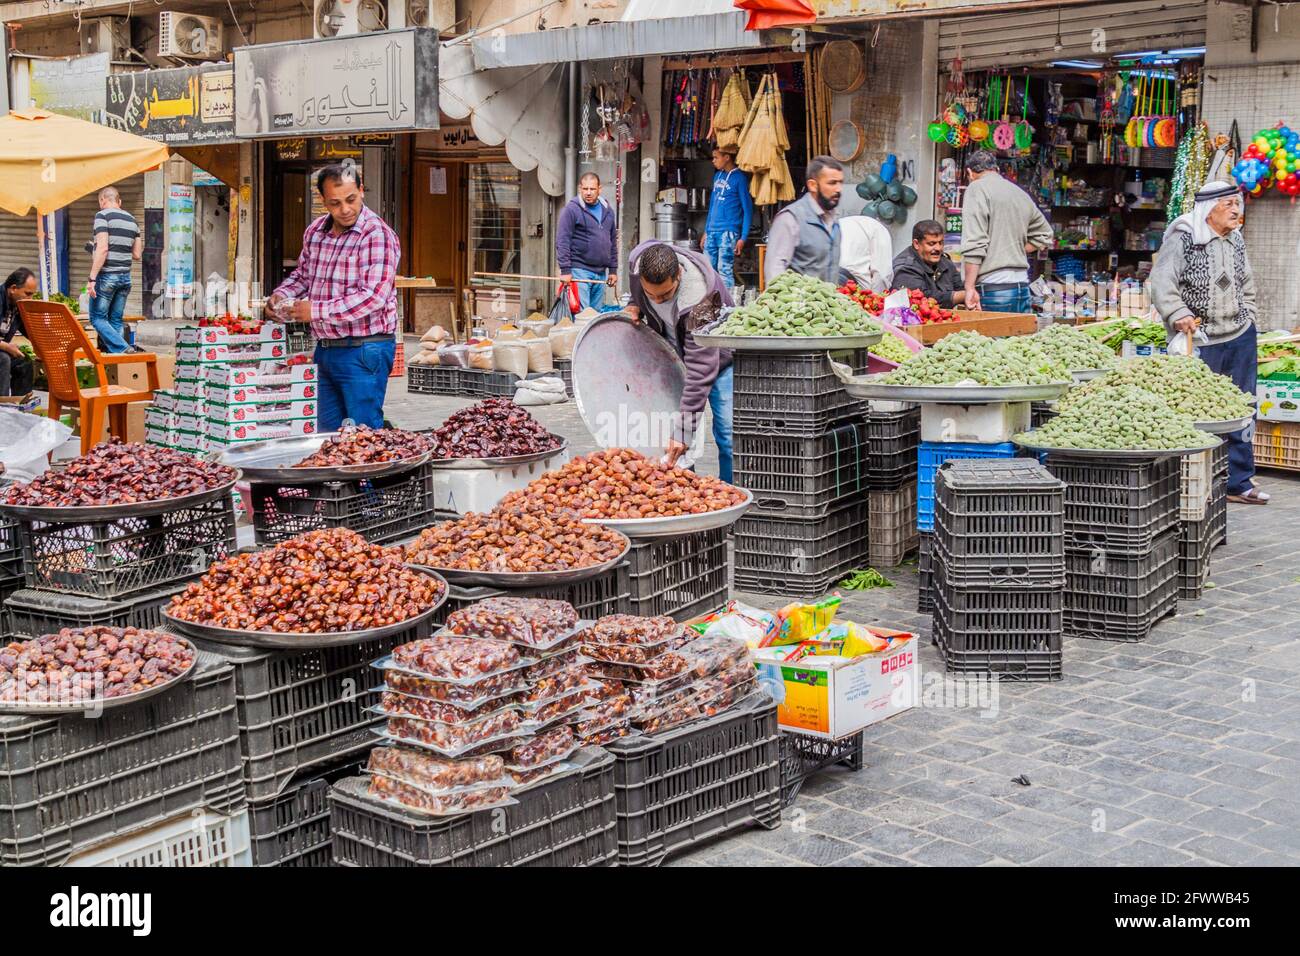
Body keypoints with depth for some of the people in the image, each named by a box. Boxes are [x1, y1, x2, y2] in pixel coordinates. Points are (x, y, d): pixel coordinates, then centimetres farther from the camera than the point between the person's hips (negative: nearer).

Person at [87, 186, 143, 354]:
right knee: (116, 320, 9)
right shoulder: (132, 220, 13)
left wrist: (92, 278, -16)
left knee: (97, 317, 0)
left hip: (107, 275, -7)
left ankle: (124, 349, -14)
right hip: (125, 277, 7)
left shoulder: (103, 216, -7)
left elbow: (103, 248, -17)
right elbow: (136, 254, 13)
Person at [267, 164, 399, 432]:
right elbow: (302, 275, 26)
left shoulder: (377, 236, -15)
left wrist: (316, 310, -22)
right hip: (325, 349, 8)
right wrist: (281, 295, 4)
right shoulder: (315, 232, 9)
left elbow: (374, 297, -24)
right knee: (327, 433, 14)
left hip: (363, 352, -8)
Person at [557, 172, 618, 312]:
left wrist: (613, 270, 15)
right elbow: (562, 241, -9)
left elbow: (613, 242, 20)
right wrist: (565, 270, -15)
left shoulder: (607, 210, 13)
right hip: (579, 270, -6)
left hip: (601, 273, 6)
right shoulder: (572, 209, -5)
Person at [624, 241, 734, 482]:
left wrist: (683, 429, -40)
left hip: (717, 358, -5)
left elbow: (700, 367, -39)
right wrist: (635, 307, -16)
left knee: (728, 433, -11)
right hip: (673, 355, 5)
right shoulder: (636, 263, -22)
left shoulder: (701, 297, -39)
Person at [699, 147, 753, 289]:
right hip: (712, 232, 7)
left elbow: (747, 209, -7)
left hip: (728, 232, -7)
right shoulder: (718, 175, 16)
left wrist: (743, 238, -12)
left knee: (724, 270, -11)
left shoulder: (740, 178, -5)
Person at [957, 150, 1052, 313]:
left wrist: (969, 287, -14)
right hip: (1022, 286, 7)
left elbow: (974, 244, -14)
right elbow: (1044, 235, 31)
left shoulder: (977, 188, -3)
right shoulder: (1021, 193, 18)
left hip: (992, 288, -7)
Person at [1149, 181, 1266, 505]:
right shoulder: (1182, 239, -9)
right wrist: (1179, 316, -24)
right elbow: (1161, 283, -14)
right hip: (1200, 342, -7)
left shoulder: (1236, 241, 14)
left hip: (1240, 336, 7)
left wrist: (1247, 317, 19)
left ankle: (1238, 481, 16)